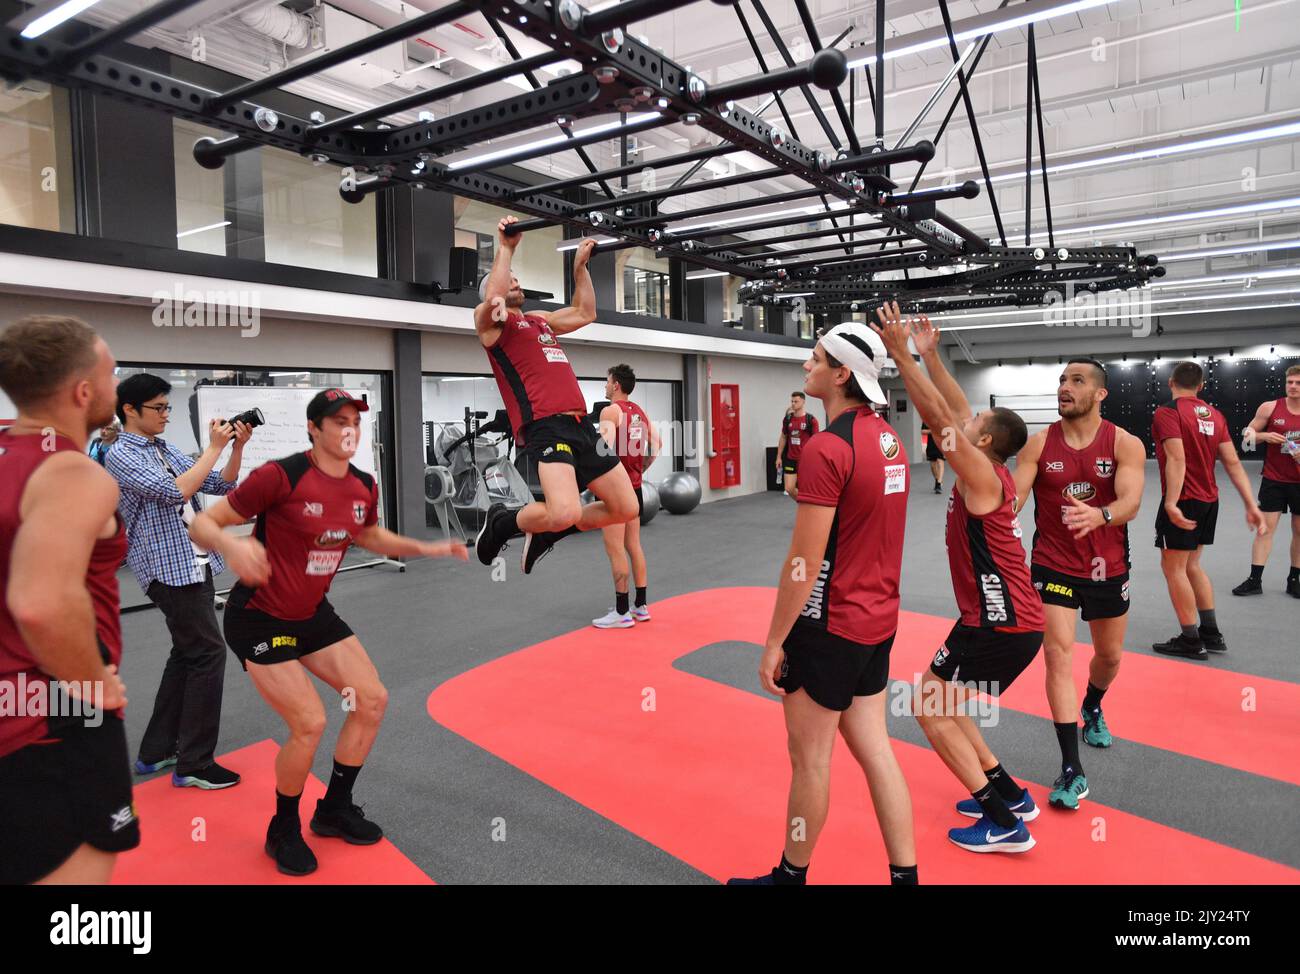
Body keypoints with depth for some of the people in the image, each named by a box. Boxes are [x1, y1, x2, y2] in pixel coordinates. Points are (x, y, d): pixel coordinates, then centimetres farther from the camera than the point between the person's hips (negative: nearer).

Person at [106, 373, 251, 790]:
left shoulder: (167, 450, 14)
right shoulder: (122, 456, -10)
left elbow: (222, 485, 13)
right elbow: (177, 491, -24)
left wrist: (237, 447, -2)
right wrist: (214, 447, -18)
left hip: (195, 564, 9)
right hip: (169, 567, -9)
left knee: (187, 654, 14)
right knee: (208, 652, -9)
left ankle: (156, 751, 25)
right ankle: (194, 764, -1)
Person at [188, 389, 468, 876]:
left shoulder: (364, 487, -3)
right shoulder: (281, 476, -23)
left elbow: (370, 535, 18)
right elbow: (202, 524, -20)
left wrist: (427, 548, 6)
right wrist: (233, 545, -42)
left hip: (313, 614, 7)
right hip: (258, 619, -7)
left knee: (372, 700, 5)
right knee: (310, 723, -13)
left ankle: (334, 809, 27)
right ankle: (284, 832, 16)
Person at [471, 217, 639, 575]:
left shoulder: (539, 319, 30)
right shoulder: (491, 321, 7)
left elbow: (585, 313, 37)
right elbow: (492, 300, -17)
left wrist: (580, 265, 35)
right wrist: (506, 248, -13)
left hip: (582, 425, 8)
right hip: (545, 426, -8)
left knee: (626, 508, 7)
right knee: (565, 513, -28)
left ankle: (543, 534, 23)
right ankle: (501, 523, 5)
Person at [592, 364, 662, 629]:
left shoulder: (610, 410, -13)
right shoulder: (640, 412, 12)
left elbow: (606, 446, -27)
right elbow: (656, 444, 15)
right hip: (635, 486, 8)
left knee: (615, 549, -4)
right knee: (633, 546, 14)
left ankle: (622, 613, 0)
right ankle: (641, 606, 19)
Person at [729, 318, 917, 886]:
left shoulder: (827, 448, -20)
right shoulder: (887, 439, 6)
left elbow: (804, 563, -21)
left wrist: (774, 641, -13)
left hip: (830, 626, -8)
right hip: (878, 620, 8)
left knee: (810, 758, 8)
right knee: (873, 748, 16)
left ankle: (791, 876, 26)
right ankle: (905, 875, 25)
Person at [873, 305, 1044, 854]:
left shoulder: (981, 474, -16)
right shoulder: (988, 470, 8)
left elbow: (939, 416, -26)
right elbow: (955, 410, 16)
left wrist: (900, 352, -25)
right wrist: (929, 355, 14)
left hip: (1002, 625, -10)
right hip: (1008, 619, 10)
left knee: (930, 709, -3)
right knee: (942, 704, 18)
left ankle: (1004, 825, 2)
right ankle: (1009, 795, 25)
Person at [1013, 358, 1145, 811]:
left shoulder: (1125, 444, -10)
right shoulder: (1039, 443, -7)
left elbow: (1130, 502, -24)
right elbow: (1013, 497, -15)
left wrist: (1098, 515, -47)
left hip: (1107, 567, 2)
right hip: (1053, 565, -1)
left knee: (1110, 655, 19)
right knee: (1059, 654, -11)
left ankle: (1092, 709, 54)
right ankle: (1072, 769, -5)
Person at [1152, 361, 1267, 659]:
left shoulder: (1167, 412, -12)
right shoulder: (1214, 414, 9)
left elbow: (1177, 460, -23)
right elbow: (1233, 463, 5)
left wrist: (1171, 503, -28)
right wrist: (1251, 505, 5)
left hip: (1183, 502, -8)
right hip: (1209, 501, 8)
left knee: (1173, 567, 2)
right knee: (1191, 565, 19)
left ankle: (1191, 641, 6)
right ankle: (1211, 633, 24)